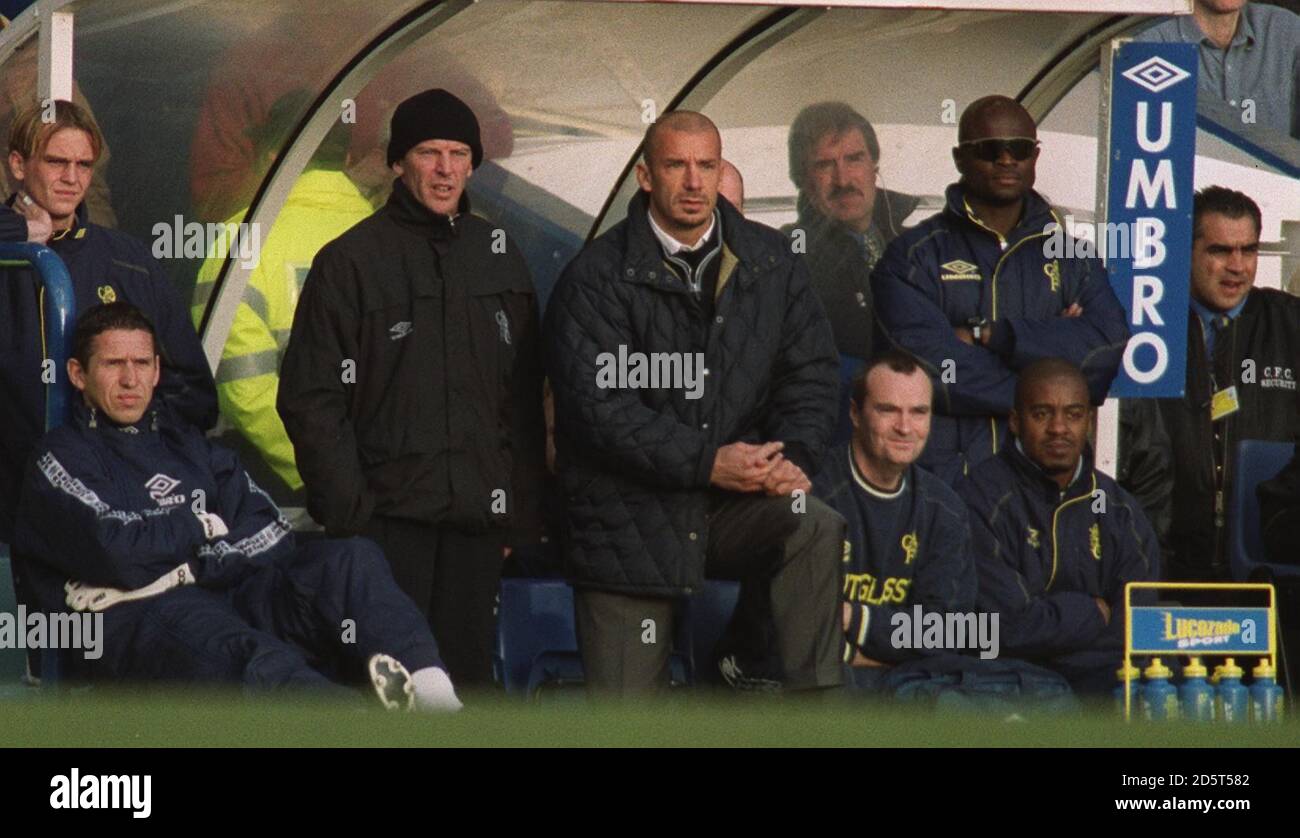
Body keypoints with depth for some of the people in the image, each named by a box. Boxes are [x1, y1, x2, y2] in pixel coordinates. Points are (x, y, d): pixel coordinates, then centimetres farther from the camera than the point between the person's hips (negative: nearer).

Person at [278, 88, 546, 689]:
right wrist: (346, 510, -11)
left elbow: (524, 398, 15)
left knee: (466, 677, 6)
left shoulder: (498, 256, 12)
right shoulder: (352, 260, -1)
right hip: (388, 520, -4)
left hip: (477, 523, 4)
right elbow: (311, 398, -4)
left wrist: (522, 512, 9)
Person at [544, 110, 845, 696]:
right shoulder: (596, 278, -7)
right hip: (630, 521, -2)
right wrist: (707, 462, -22)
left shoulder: (770, 262, 6)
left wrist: (792, 458, -13)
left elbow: (811, 372, 7)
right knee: (625, 718, -4)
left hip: (736, 508, 2)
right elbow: (599, 406, -15)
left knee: (816, 526, -30)